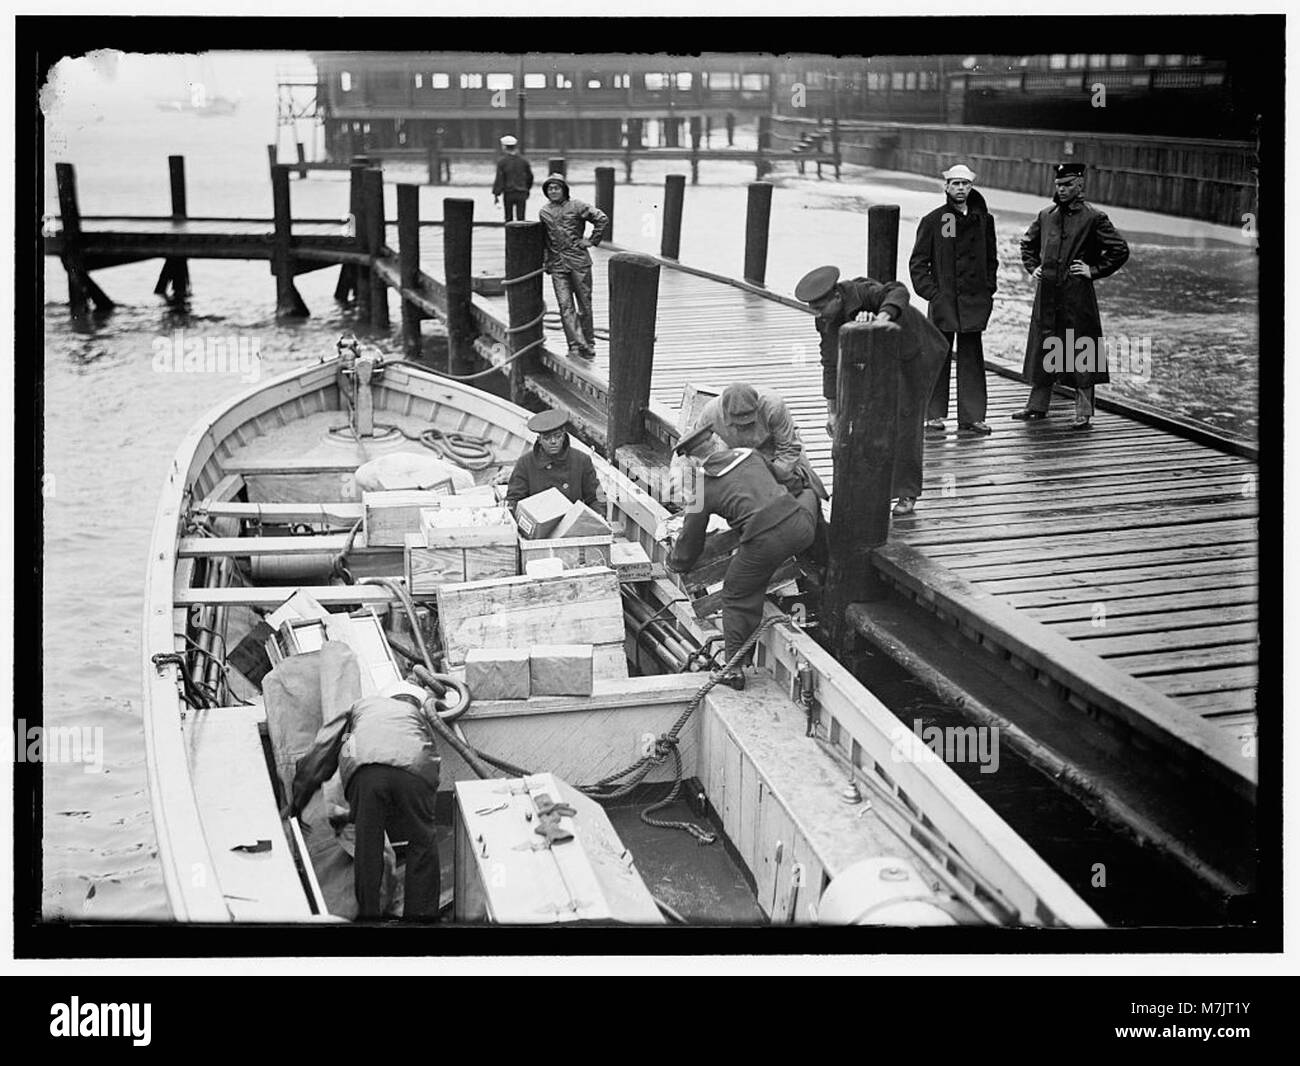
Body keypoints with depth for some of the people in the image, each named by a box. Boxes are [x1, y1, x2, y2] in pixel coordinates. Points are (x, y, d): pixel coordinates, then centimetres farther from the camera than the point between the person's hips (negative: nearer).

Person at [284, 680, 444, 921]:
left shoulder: (361, 705, 39)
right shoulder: (420, 716, 41)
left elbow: (319, 753, 34)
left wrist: (296, 804, 40)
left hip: (364, 769, 0)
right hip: (413, 771, 1)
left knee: (367, 844, 14)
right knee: (421, 843, 17)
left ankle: (368, 913, 19)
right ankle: (422, 913, 17)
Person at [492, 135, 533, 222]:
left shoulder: (501, 161, -7)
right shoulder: (523, 161, 4)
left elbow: (499, 179, -10)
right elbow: (530, 177, 12)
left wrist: (496, 195, -5)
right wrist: (527, 190, 25)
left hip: (508, 193, -2)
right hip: (522, 193, 2)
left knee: (509, 218, 9)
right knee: (521, 218, 2)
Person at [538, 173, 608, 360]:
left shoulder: (577, 207, -3)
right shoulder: (544, 211, 11)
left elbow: (603, 219, -3)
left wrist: (592, 240, -4)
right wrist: (546, 261, 19)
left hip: (579, 261, -3)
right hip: (557, 265, 3)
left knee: (584, 304, 4)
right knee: (565, 306, -8)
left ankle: (588, 344, 15)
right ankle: (576, 345, -11)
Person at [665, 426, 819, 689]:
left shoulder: (705, 489, 8)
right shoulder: (751, 455, 17)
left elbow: (691, 538, 18)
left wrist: (675, 563, 39)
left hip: (765, 540, -4)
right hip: (799, 524, 4)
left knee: (737, 597, 16)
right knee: (807, 494, 38)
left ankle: (735, 669, 14)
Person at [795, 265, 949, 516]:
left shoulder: (863, 292, -34)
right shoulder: (826, 321, -14)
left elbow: (898, 292, -52)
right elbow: (831, 364, -8)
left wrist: (880, 319, -71)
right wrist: (832, 411, -8)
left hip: (914, 354, -6)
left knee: (905, 422, -5)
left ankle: (907, 494, 7)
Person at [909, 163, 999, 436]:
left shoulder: (983, 219, 8)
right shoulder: (933, 221, 0)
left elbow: (991, 257, 17)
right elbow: (918, 262, 1)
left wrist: (988, 289, 7)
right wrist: (930, 292, -8)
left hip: (974, 300, 2)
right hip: (943, 299, -2)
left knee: (972, 357, 4)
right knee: (939, 357, 1)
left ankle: (972, 416, 7)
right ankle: (934, 415, 10)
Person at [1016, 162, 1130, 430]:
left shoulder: (1094, 218, -5)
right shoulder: (1046, 215, 11)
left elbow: (1120, 250, -5)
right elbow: (1027, 243, 28)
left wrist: (1094, 270, -8)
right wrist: (1032, 267, 14)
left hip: (1077, 295, -5)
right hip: (1047, 294, 5)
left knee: (1080, 351, -3)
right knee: (1042, 349, 10)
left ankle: (1084, 413, 1)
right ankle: (1037, 407, 21)